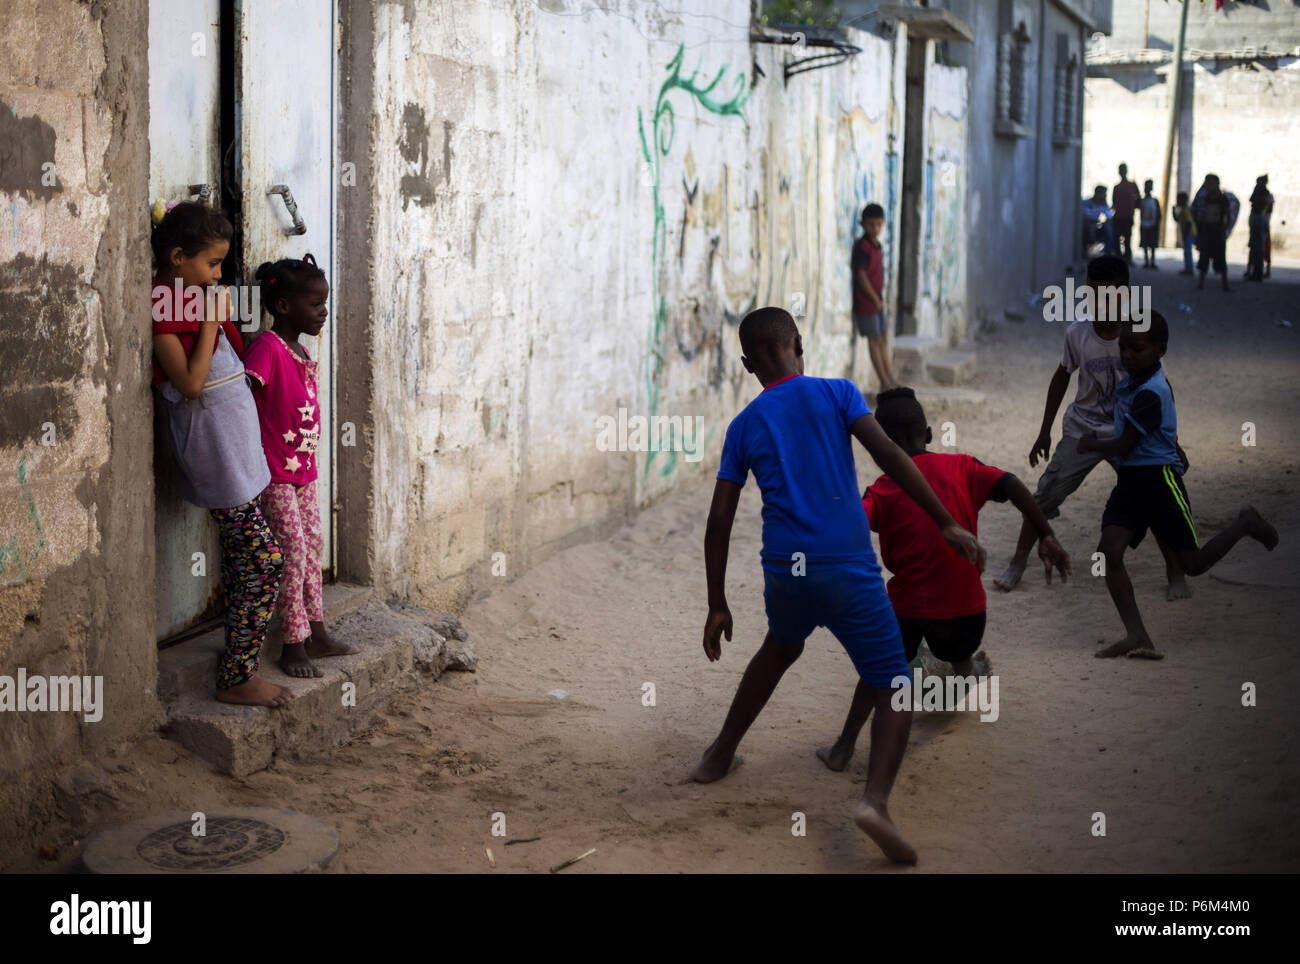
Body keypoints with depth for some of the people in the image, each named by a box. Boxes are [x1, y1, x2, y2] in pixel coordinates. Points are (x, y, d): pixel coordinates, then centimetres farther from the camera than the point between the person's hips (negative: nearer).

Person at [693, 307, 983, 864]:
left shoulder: (743, 426, 12)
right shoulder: (835, 394, 5)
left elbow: (719, 523, 9)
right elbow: (888, 456, -9)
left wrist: (717, 607, 16)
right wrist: (948, 525, -7)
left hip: (784, 572, 4)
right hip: (849, 572, -4)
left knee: (780, 648, 35)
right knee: (894, 691, 4)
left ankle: (720, 755, 45)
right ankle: (876, 798, -22)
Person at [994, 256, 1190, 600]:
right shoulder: (1077, 333, -13)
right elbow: (1062, 377, 5)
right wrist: (1044, 432, 6)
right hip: (1083, 429, 1)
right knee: (1046, 493, -5)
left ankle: (1175, 574, 5)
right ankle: (1017, 564, 9)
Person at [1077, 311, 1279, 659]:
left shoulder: (1150, 393, -21)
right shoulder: (1131, 381, 8)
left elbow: (1124, 446, -18)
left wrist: (1091, 444, -1)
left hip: (1159, 479, -8)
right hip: (1128, 480, 8)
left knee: (1193, 563, 4)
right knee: (1109, 552, -13)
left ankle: (1245, 524, 31)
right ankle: (1137, 636, -15)